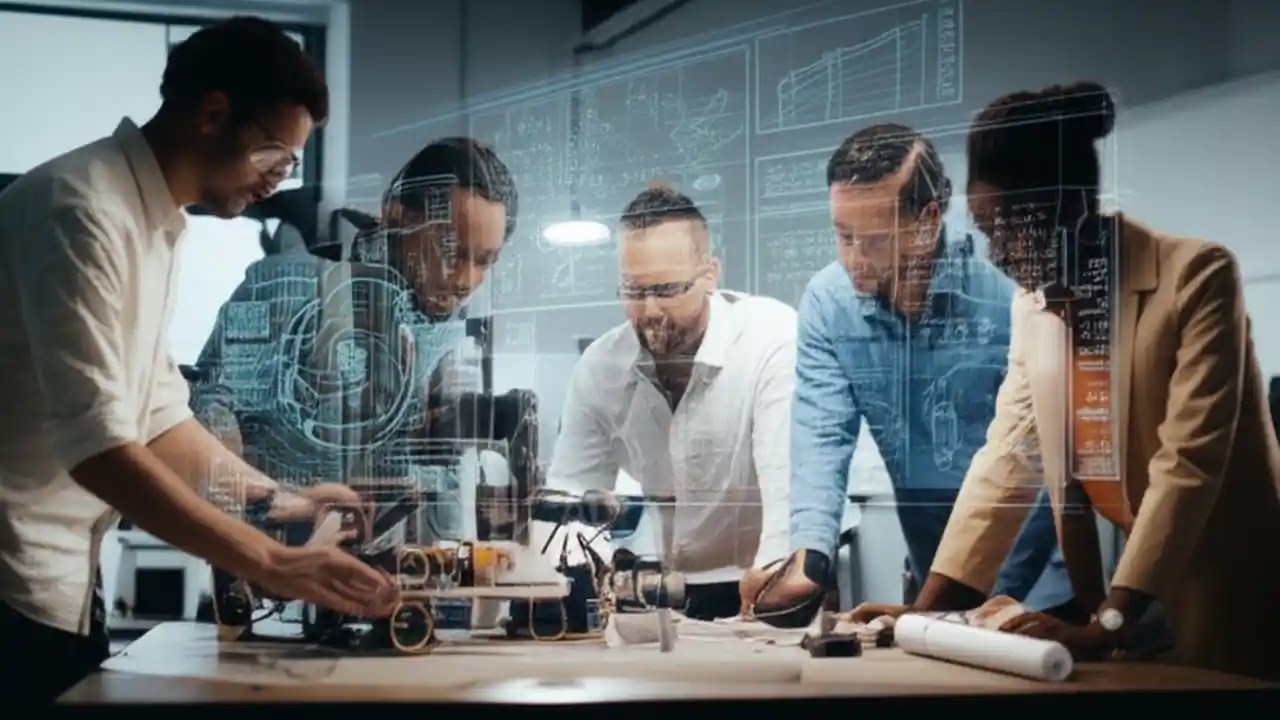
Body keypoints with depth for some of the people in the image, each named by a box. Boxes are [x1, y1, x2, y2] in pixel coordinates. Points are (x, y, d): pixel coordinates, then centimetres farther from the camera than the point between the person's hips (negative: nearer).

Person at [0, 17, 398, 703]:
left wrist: (283, 502, 8)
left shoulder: (155, 221, 9)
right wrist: (271, 563, -28)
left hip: (60, 578, 9)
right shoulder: (79, 209, -20)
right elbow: (97, 445, -28)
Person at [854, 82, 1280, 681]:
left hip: (1230, 605, -5)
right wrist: (928, 607, -6)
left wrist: (1106, 627, -28)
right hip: (1130, 603, 5)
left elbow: (1187, 465, -22)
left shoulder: (1196, 275, -17)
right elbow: (1005, 455, 1)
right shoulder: (1031, 302, 3)